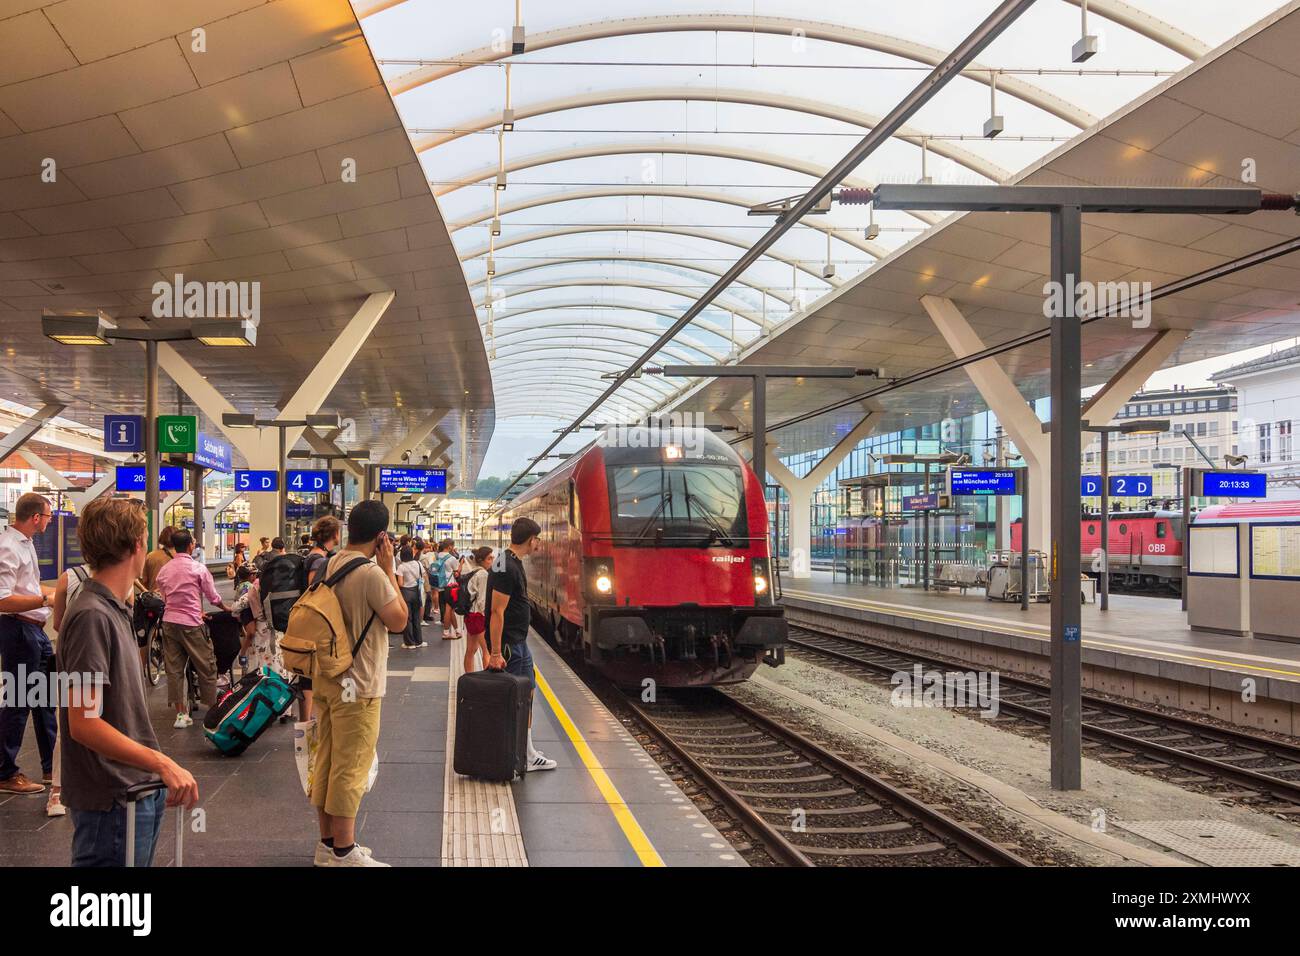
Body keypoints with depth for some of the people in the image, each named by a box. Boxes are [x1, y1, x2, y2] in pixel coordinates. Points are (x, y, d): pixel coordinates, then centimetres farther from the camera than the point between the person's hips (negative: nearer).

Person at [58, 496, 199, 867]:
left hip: (139, 791, 9)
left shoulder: (114, 610, 11)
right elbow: (84, 723, -23)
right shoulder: (92, 616, -18)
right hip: (112, 801, -9)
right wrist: (163, 763, -26)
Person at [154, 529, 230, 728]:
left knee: (174, 669, 7)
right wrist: (226, 608, 21)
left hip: (169, 622, 5)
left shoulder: (164, 571, 8)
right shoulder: (198, 569, -6)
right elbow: (213, 598, 0)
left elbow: (164, 598, 14)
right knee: (206, 668, 6)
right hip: (191, 624, -5)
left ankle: (181, 714, 8)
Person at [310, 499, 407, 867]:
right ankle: (343, 852, 7)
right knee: (350, 769, 0)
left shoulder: (332, 564, 7)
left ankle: (328, 842, 25)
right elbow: (399, 620, -11)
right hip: (357, 685, -9)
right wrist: (389, 569, -9)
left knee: (326, 762, 14)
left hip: (327, 679, 9)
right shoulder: (372, 574, -21)